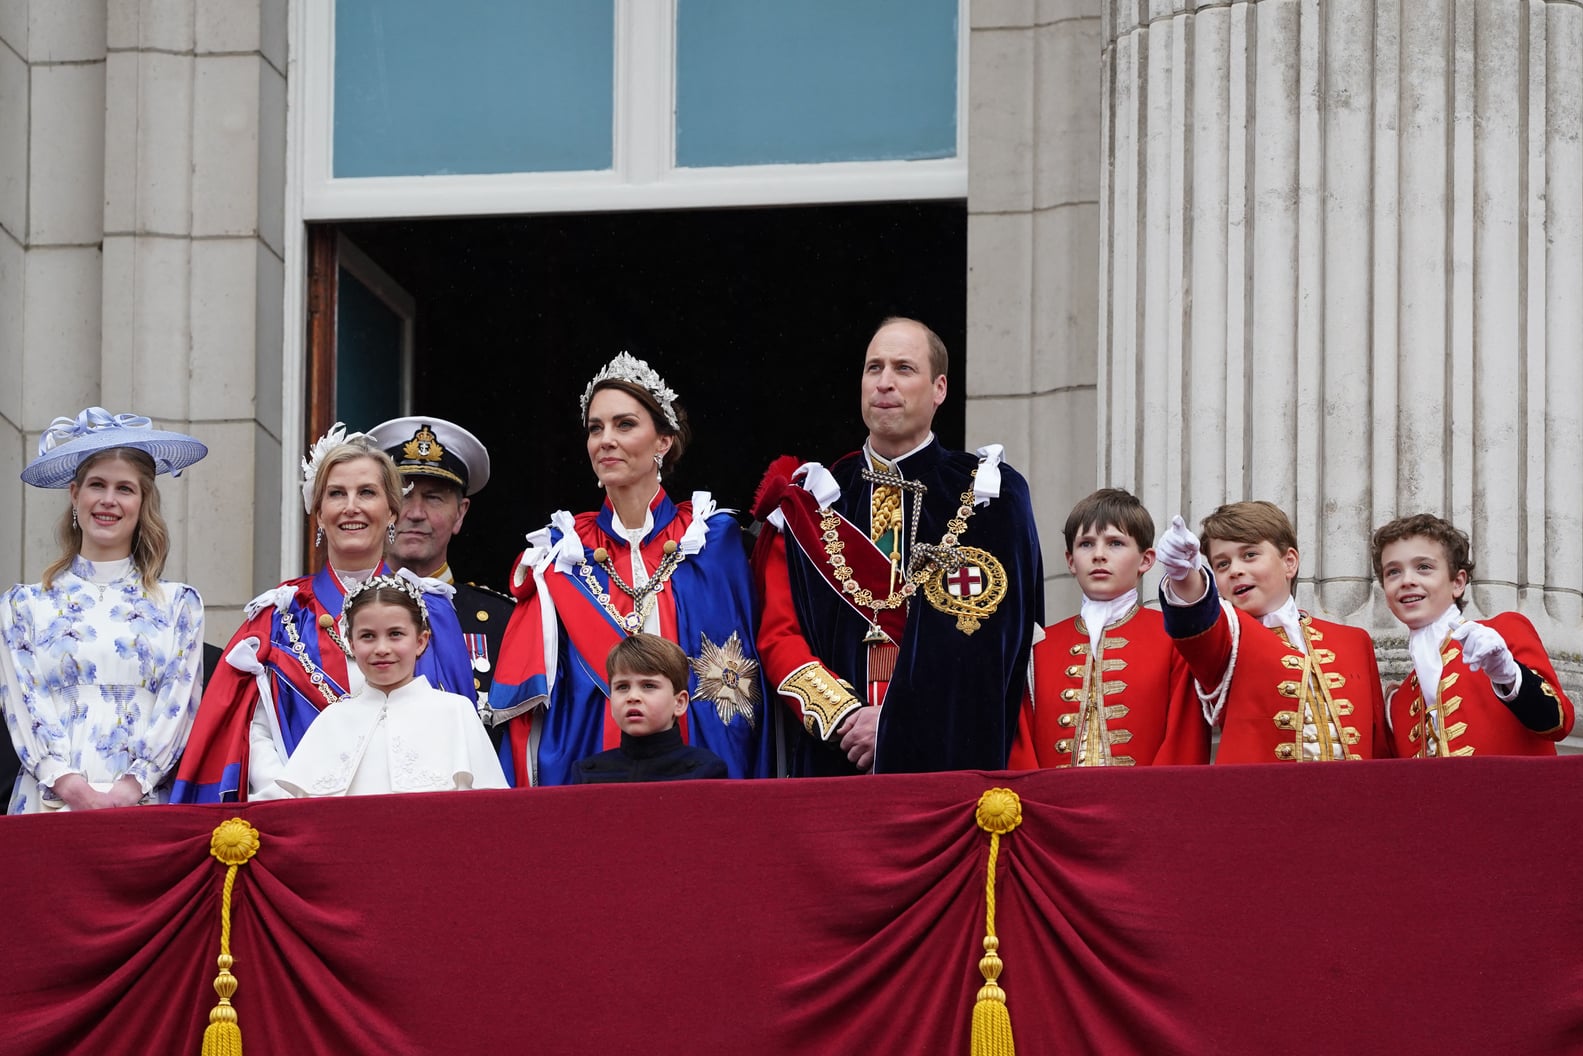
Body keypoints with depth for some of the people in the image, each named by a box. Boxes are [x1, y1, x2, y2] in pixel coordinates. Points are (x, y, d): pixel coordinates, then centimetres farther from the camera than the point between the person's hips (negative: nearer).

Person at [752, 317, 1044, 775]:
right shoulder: (810, 501, 10)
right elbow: (777, 635, 4)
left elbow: (985, 640, -7)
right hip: (834, 757, 2)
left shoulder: (990, 497, 3)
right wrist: (844, 715, -12)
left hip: (949, 754, -2)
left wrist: (898, 723, -15)